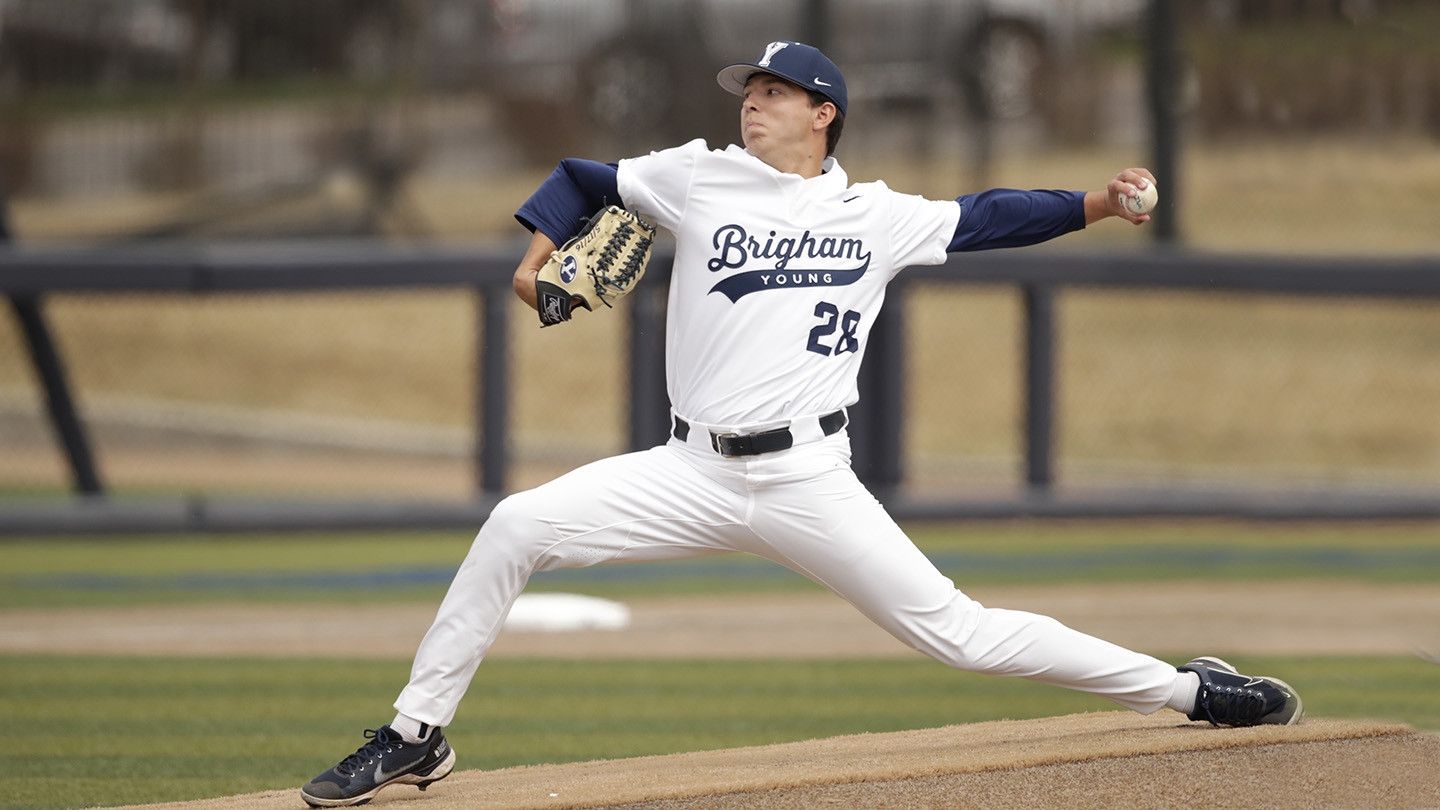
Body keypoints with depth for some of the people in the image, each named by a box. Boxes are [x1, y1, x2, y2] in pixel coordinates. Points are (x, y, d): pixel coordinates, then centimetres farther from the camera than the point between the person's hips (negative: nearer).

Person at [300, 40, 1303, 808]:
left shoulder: (878, 216, 8)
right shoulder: (699, 178, 8)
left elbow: (984, 218, 17)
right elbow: (579, 178, 20)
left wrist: (1098, 204, 4)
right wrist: (538, 251, 3)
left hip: (808, 483, -1)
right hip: (692, 471, 2)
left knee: (957, 632, -6)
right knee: (517, 526, -17)